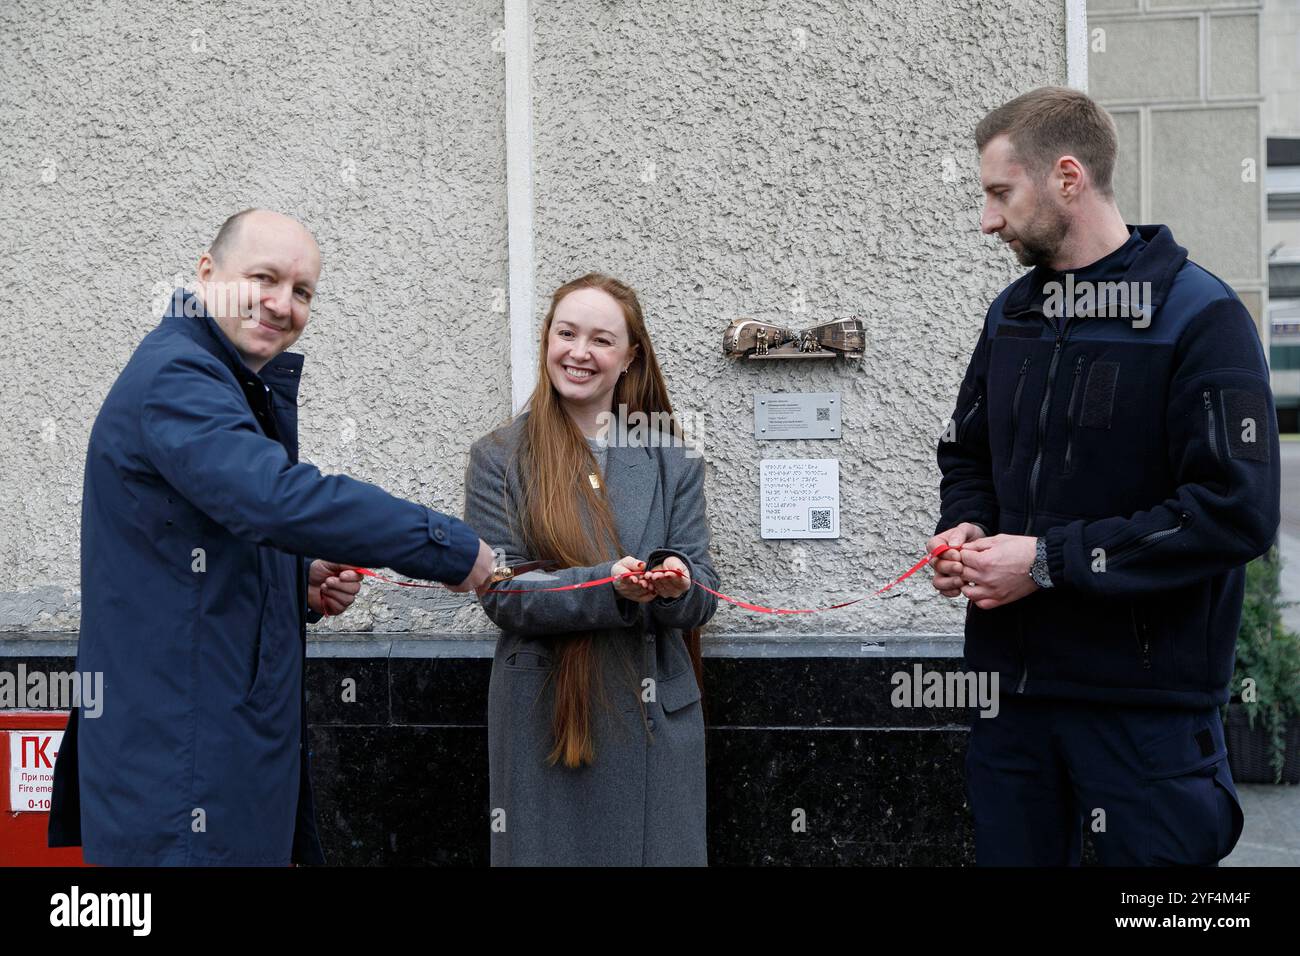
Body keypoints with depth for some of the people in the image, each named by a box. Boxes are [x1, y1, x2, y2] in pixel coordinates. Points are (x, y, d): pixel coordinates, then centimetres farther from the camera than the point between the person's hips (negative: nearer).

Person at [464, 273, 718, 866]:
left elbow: (701, 598, 2)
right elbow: (500, 595, -8)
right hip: (542, 721, -1)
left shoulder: (673, 460, 6)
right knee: (547, 854, 7)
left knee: (659, 855, 8)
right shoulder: (499, 458, 0)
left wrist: (674, 584, -22)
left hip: (656, 721, 2)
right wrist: (610, 587, -23)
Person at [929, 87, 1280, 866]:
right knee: (1009, 850, 15)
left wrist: (1051, 560, -19)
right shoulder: (1014, 313, 9)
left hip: (1146, 705, -6)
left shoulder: (1200, 319, -12)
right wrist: (965, 529, -2)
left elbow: (1237, 511, -19)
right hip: (1011, 684, 6)